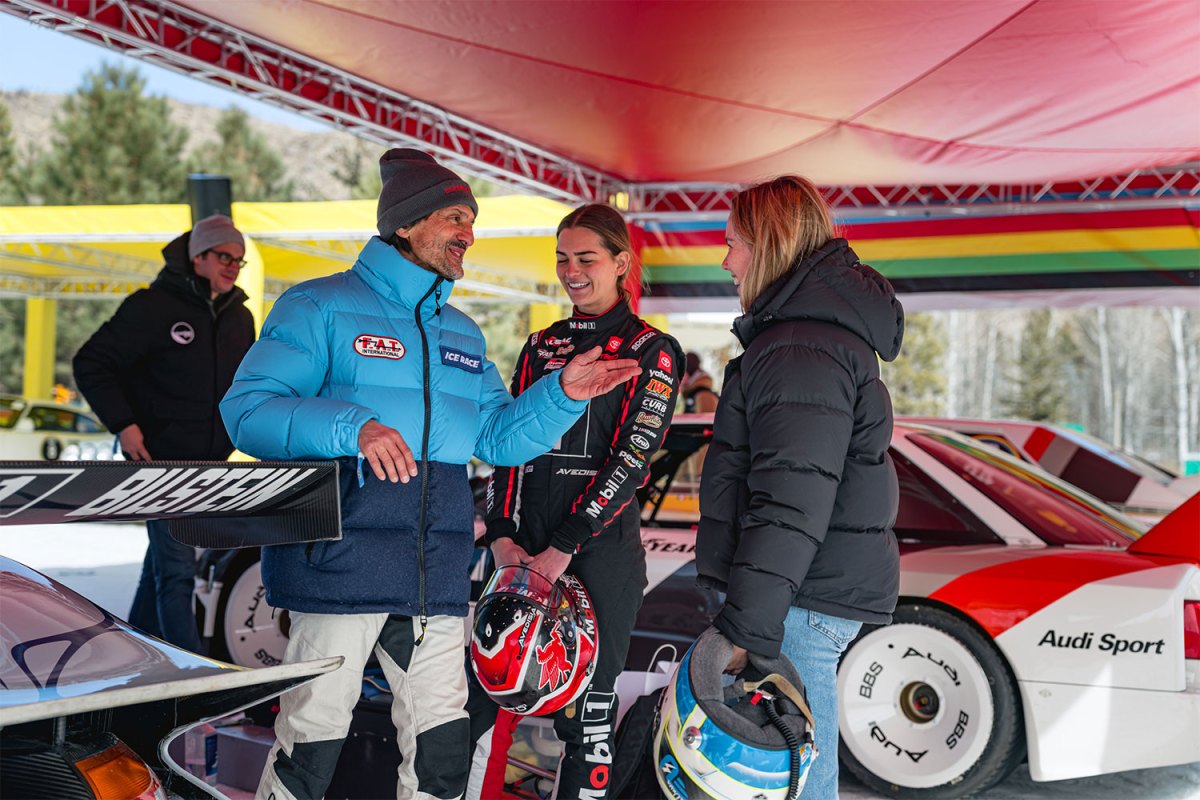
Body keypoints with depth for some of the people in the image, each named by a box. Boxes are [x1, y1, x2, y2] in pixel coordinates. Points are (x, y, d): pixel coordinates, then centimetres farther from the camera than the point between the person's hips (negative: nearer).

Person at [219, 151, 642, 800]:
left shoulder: (463, 334, 23)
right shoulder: (322, 307, 1)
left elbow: (497, 436, 20)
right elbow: (247, 411, -9)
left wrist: (562, 394, 3)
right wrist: (354, 428, -24)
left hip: (438, 571, 6)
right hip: (341, 553, -6)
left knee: (442, 747, 7)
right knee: (312, 737, -4)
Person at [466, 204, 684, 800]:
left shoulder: (651, 351, 1)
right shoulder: (541, 347, 16)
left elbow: (632, 458, -10)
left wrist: (562, 550, -16)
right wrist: (502, 537, -5)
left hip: (600, 547, -4)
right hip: (522, 546, 4)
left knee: (588, 711, 0)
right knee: (488, 697, 2)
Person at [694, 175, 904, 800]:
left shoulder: (801, 350, -16)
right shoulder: (822, 328, 19)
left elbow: (790, 506, -24)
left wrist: (743, 628, -25)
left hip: (801, 605, -11)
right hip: (817, 590, 11)